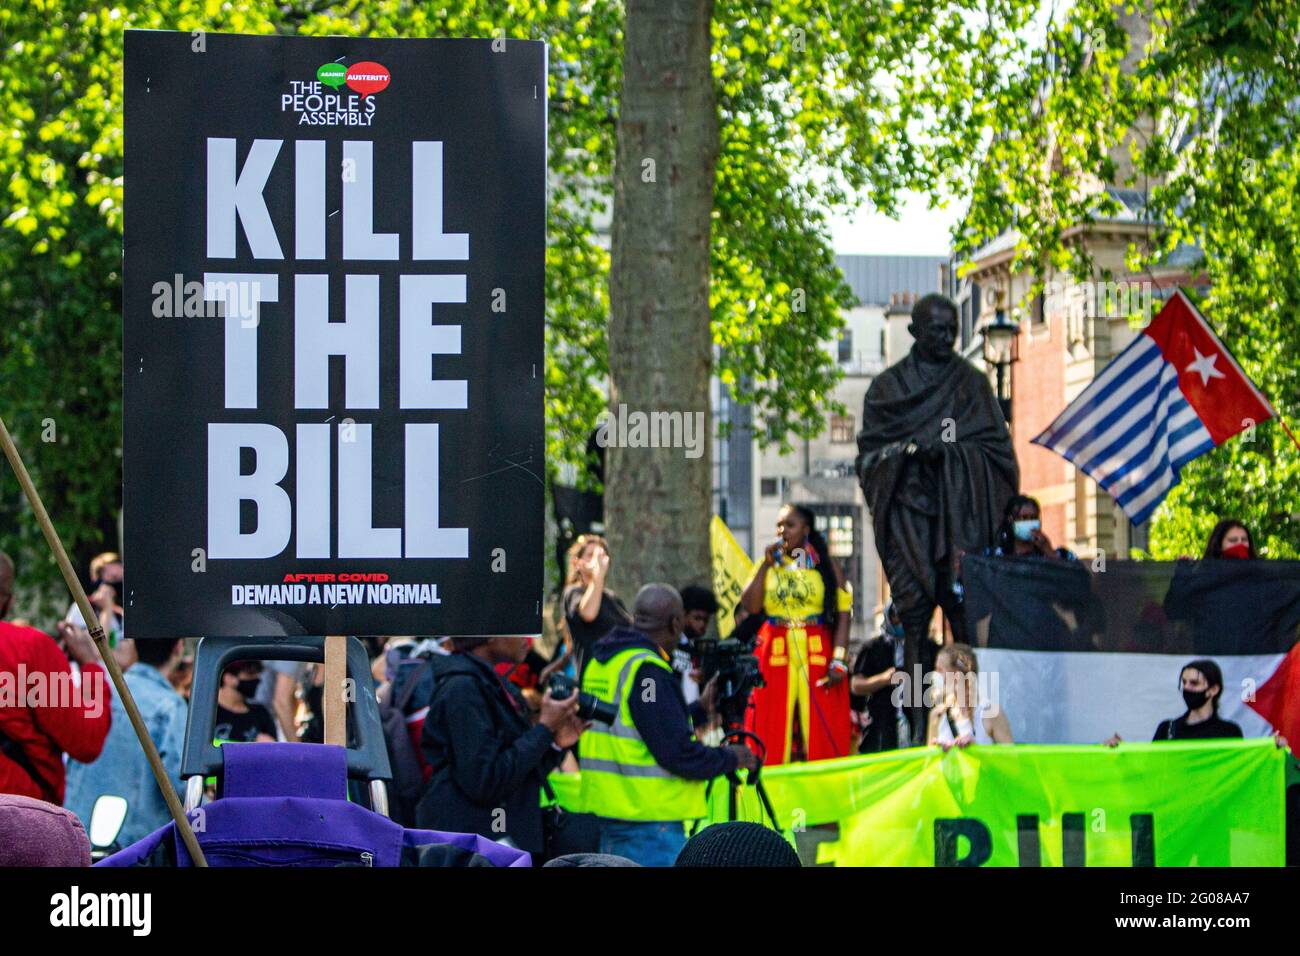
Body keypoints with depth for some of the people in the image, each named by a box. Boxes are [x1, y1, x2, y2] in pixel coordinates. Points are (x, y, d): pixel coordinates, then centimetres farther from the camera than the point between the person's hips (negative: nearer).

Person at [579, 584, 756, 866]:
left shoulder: (600, 661, 12)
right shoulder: (646, 670, -17)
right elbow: (677, 753, -18)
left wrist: (699, 710, 23)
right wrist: (730, 758, -2)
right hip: (650, 821, -9)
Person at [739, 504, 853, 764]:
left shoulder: (825, 565, 5)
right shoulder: (768, 564, 11)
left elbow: (843, 613, -2)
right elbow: (751, 605, -3)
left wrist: (839, 660, -12)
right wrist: (767, 564, -5)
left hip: (817, 655, -2)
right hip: (775, 655, 2)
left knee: (822, 731, -3)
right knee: (773, 730, -1)